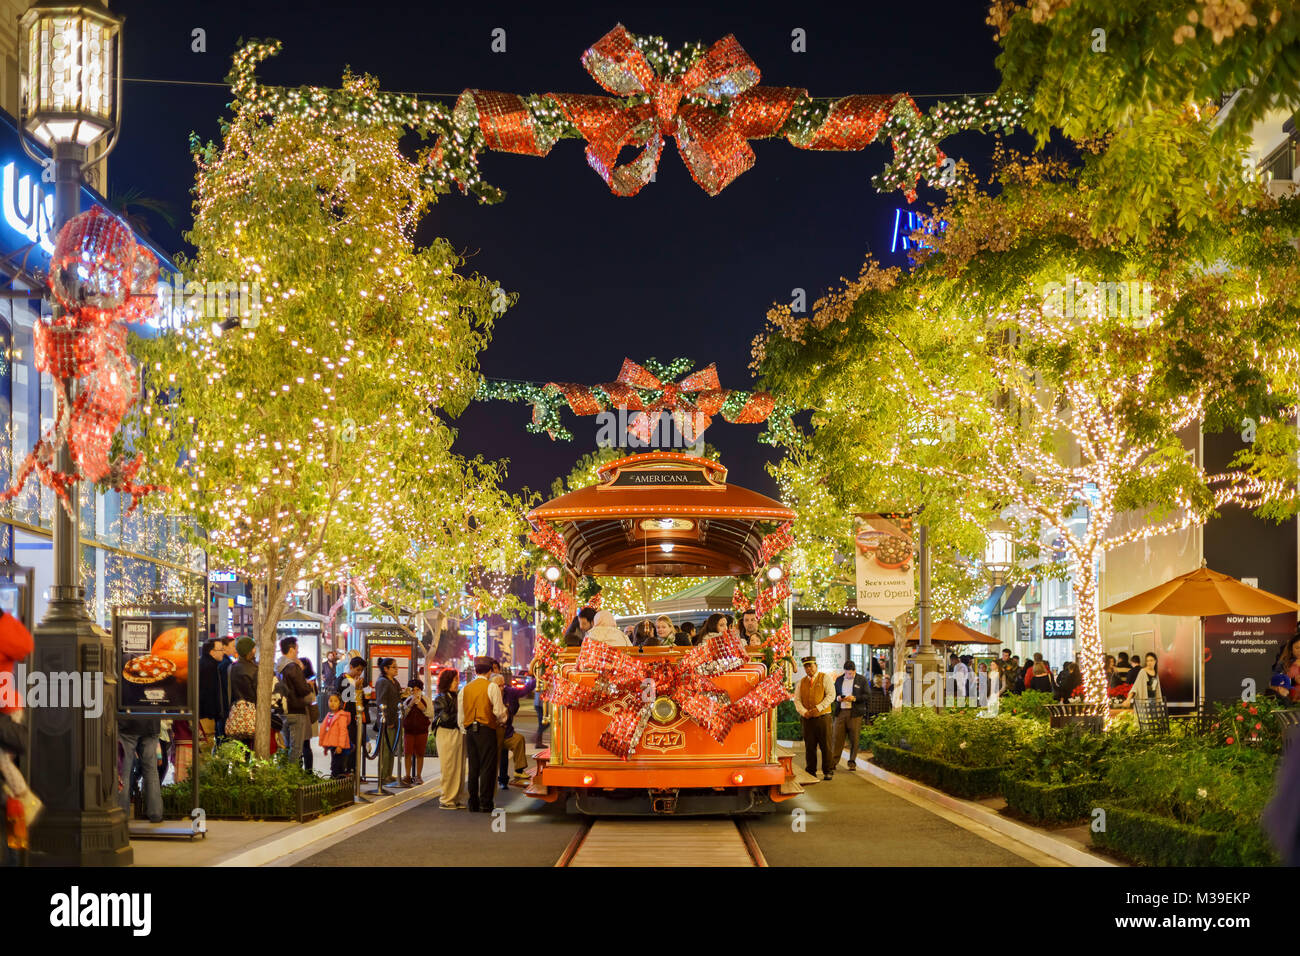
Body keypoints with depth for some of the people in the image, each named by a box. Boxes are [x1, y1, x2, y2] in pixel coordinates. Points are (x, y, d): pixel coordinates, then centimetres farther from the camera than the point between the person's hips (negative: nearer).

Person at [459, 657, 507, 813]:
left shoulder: (465, 689, 10)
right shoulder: (492, 687, -5)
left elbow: (461, 716, 12)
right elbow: (499, 712, -8)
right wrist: (502, 721, 13)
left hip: (469, 730, 5)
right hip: (486, 730, -5)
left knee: (473, 767, 10)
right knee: (487, 767, -3)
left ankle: (473, 804, 11)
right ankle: (485, 804, -5)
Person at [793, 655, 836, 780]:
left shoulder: (825, 678, 3)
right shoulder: (802, 682, 15)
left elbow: (831, 695, -5)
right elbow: (797, 699, 10)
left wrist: (818, 708, -14)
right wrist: (804, 711, -8)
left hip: (822, 717, -3)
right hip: (807, 718, 3)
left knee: (826, 745, -3)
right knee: (809, 746, 3)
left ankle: (828, 772, 4)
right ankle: (811, 772, 10)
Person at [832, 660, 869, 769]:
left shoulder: (862, 680, 4)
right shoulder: (839, 679, 15)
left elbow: (867, 695, -1)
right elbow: (833, 694, 18)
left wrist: (854, 698, -14)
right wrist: (837, 698, -5)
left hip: (855, 713, -2)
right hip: (840, 712, 2)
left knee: (854, 738, 0)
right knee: (837, 736, -2)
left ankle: (852, 762, 8)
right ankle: (833, 761, 1)